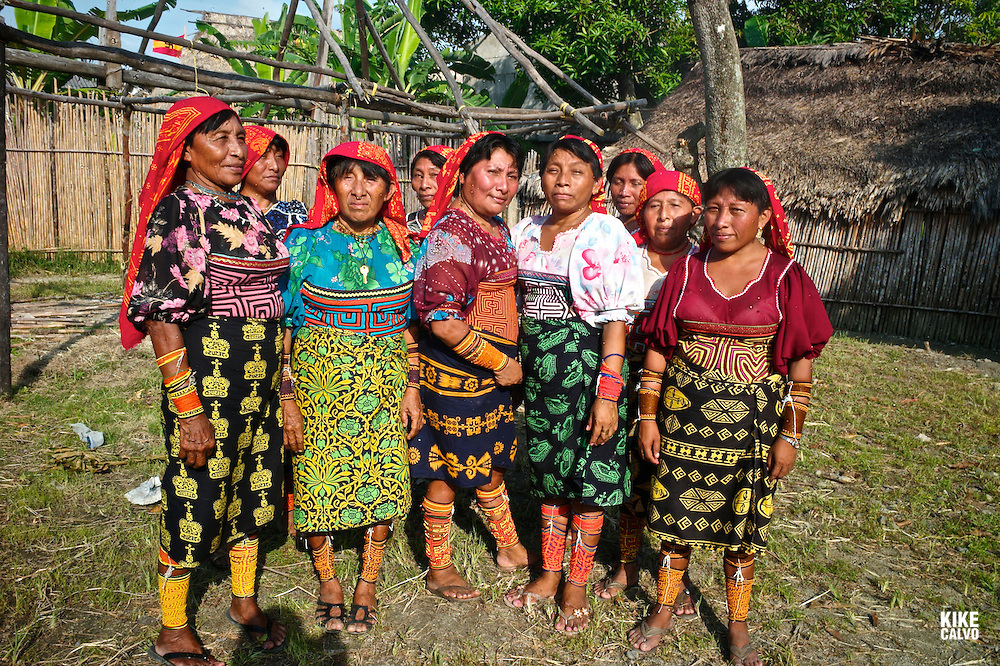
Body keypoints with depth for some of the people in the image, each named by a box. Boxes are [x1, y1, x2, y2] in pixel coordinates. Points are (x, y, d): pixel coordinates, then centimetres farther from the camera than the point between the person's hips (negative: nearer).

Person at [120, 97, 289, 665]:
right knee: (195, 497, 7)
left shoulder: (246, 209, 9)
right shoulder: (176, 212, -12)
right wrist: (188, 409, -20)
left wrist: (280, 382, 14)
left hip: (262, 382, 7)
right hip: (205, 380, -7)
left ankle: (245, 602, 40)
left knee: (254, 487, 18)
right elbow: (161, 316, -17)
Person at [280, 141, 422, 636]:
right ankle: (328, 581, 33)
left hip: (384, 383, 2)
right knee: (319, 483, 6)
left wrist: (411, 388, 1)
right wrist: (287, 400, -9)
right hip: (319, 381, -1)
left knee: (383, 484, 7)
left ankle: (367, 582, 30)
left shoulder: (403, 246, 0)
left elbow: (410, 327, 7)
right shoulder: (304, 243, -6)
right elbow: (282, 326, -5)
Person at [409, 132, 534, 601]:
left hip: (493, 369, 9)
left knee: (489, 464, 23)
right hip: (454, 372, -8)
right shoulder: (451, 233, -20)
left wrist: (506, 360, 15)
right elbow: (442, 320, -26)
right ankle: (439, 571, 26)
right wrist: (499, 363, -18)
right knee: (447, 472, 7)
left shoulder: (499, 228, 9)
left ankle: (510, 548, 42)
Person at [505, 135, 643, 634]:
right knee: (548, 474, 14)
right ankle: (548, 573, 30)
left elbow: (617, 321, -12)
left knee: (588, 480, 4)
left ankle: (577, 585, 22)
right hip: (535, 369, 5)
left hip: (588, 368, -5)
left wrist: (608, 393, -17)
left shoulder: (610, 237, -8)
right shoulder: (526, 232, 8)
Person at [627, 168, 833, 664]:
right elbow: (657, 349, 2)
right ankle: (664, 607, 32)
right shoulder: (686, 271, 0)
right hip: (683, 412, 2)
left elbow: (800, 364, -3)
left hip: (750, 419, -1)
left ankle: (738, 624, 31)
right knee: (676, 510, 11)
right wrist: (648, 417, 0)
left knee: (741, 522, 10)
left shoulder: (785, 277, -5)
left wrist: (790, 435, -4)